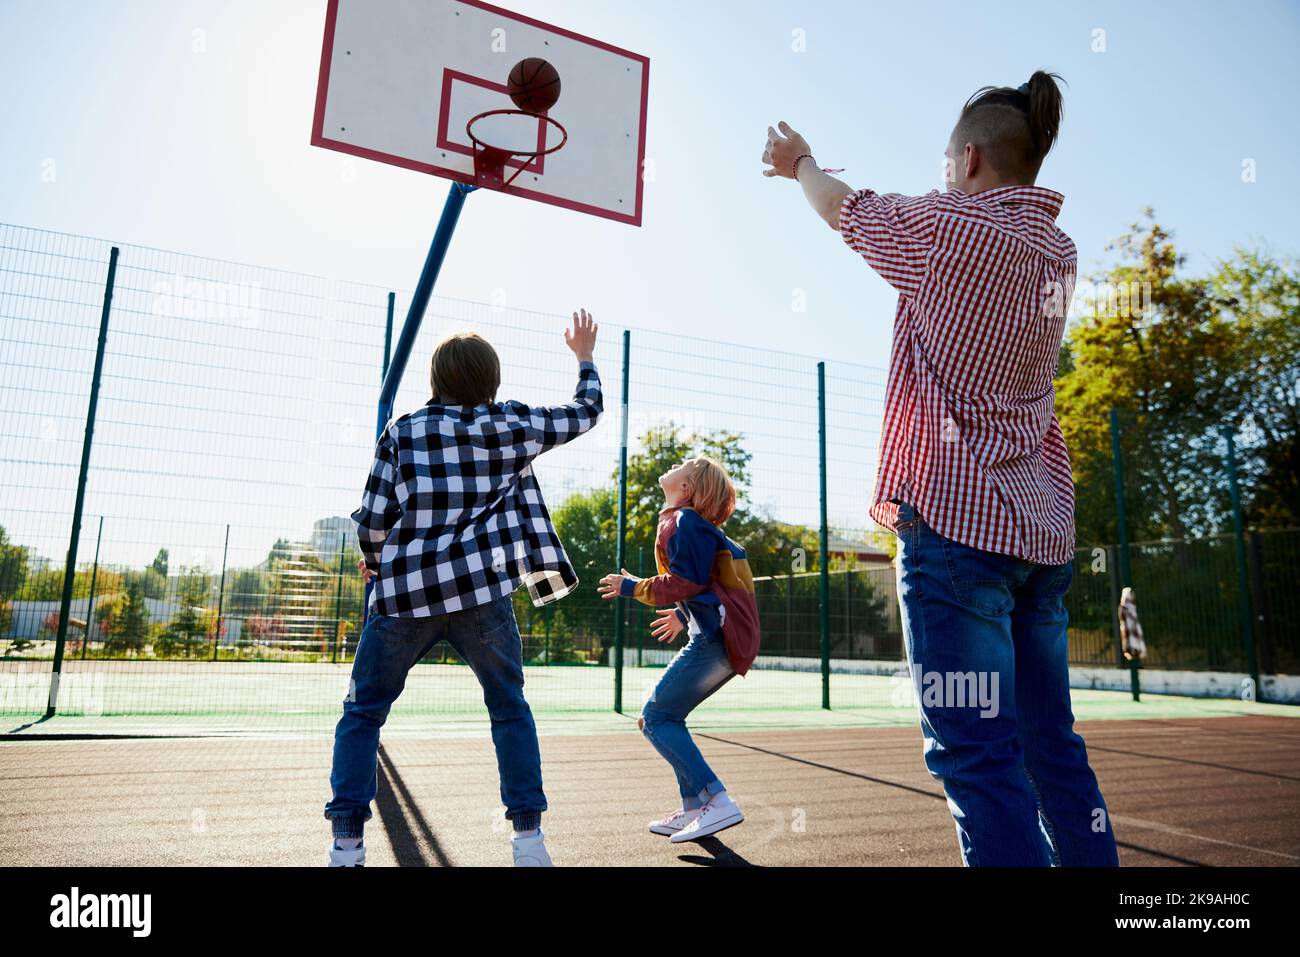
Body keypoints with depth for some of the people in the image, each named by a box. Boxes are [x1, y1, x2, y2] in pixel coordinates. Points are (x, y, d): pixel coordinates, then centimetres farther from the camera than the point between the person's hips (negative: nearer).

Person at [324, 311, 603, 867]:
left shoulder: (402, 431, 4)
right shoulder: (512, 425, 4)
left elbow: (372, 519, 1)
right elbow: (585, 413, 18)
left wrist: (375, 562, 22)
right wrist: (584, 358, 34)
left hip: (404, 593, 0)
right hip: (480, 592, 0)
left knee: (362, 713, 16)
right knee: (510, 710, 16)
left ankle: (346, 845, 12)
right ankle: (528, 839, 14)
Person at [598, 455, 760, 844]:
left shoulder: (684, 521, -7)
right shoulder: (698, 525, 22)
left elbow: (688, 582, -15)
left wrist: (633, 587, -4)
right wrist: (684, 615, 34)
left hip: (716, 638, -10)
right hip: (730, 639, 10)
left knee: (655, 718, -7)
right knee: (664, 716, 14)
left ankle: (718, 802, -13)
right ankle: (694, 809, 14)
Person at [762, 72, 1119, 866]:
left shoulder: (950, 223, -7)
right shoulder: (1057, 250, 15)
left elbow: (849, 211, 10)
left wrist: (800, 163, 31)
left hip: (957, 518, -8)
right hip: (1041, 528, 9)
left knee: (975, 750, -7)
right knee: (1052, 743, 14)